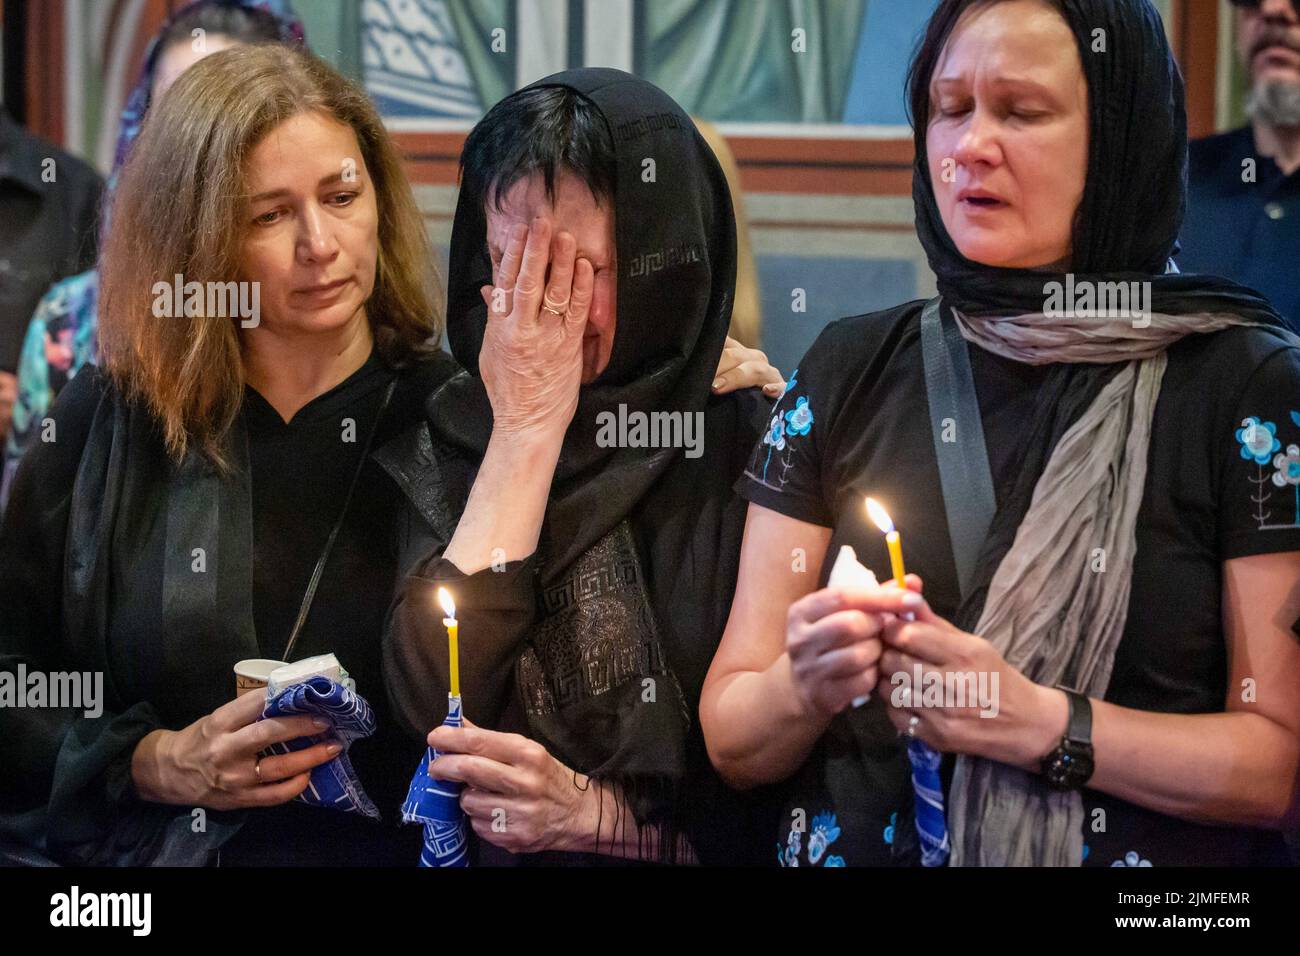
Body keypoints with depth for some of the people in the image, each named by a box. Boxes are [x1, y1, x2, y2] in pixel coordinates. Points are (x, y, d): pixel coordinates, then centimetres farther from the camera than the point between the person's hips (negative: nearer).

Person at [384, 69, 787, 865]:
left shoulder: (764, 435, -6)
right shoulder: (462, 429, 3)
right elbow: (430, 701, -8)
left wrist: (598, 809, -13)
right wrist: (527, 431, -8)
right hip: (489, 850, 2)